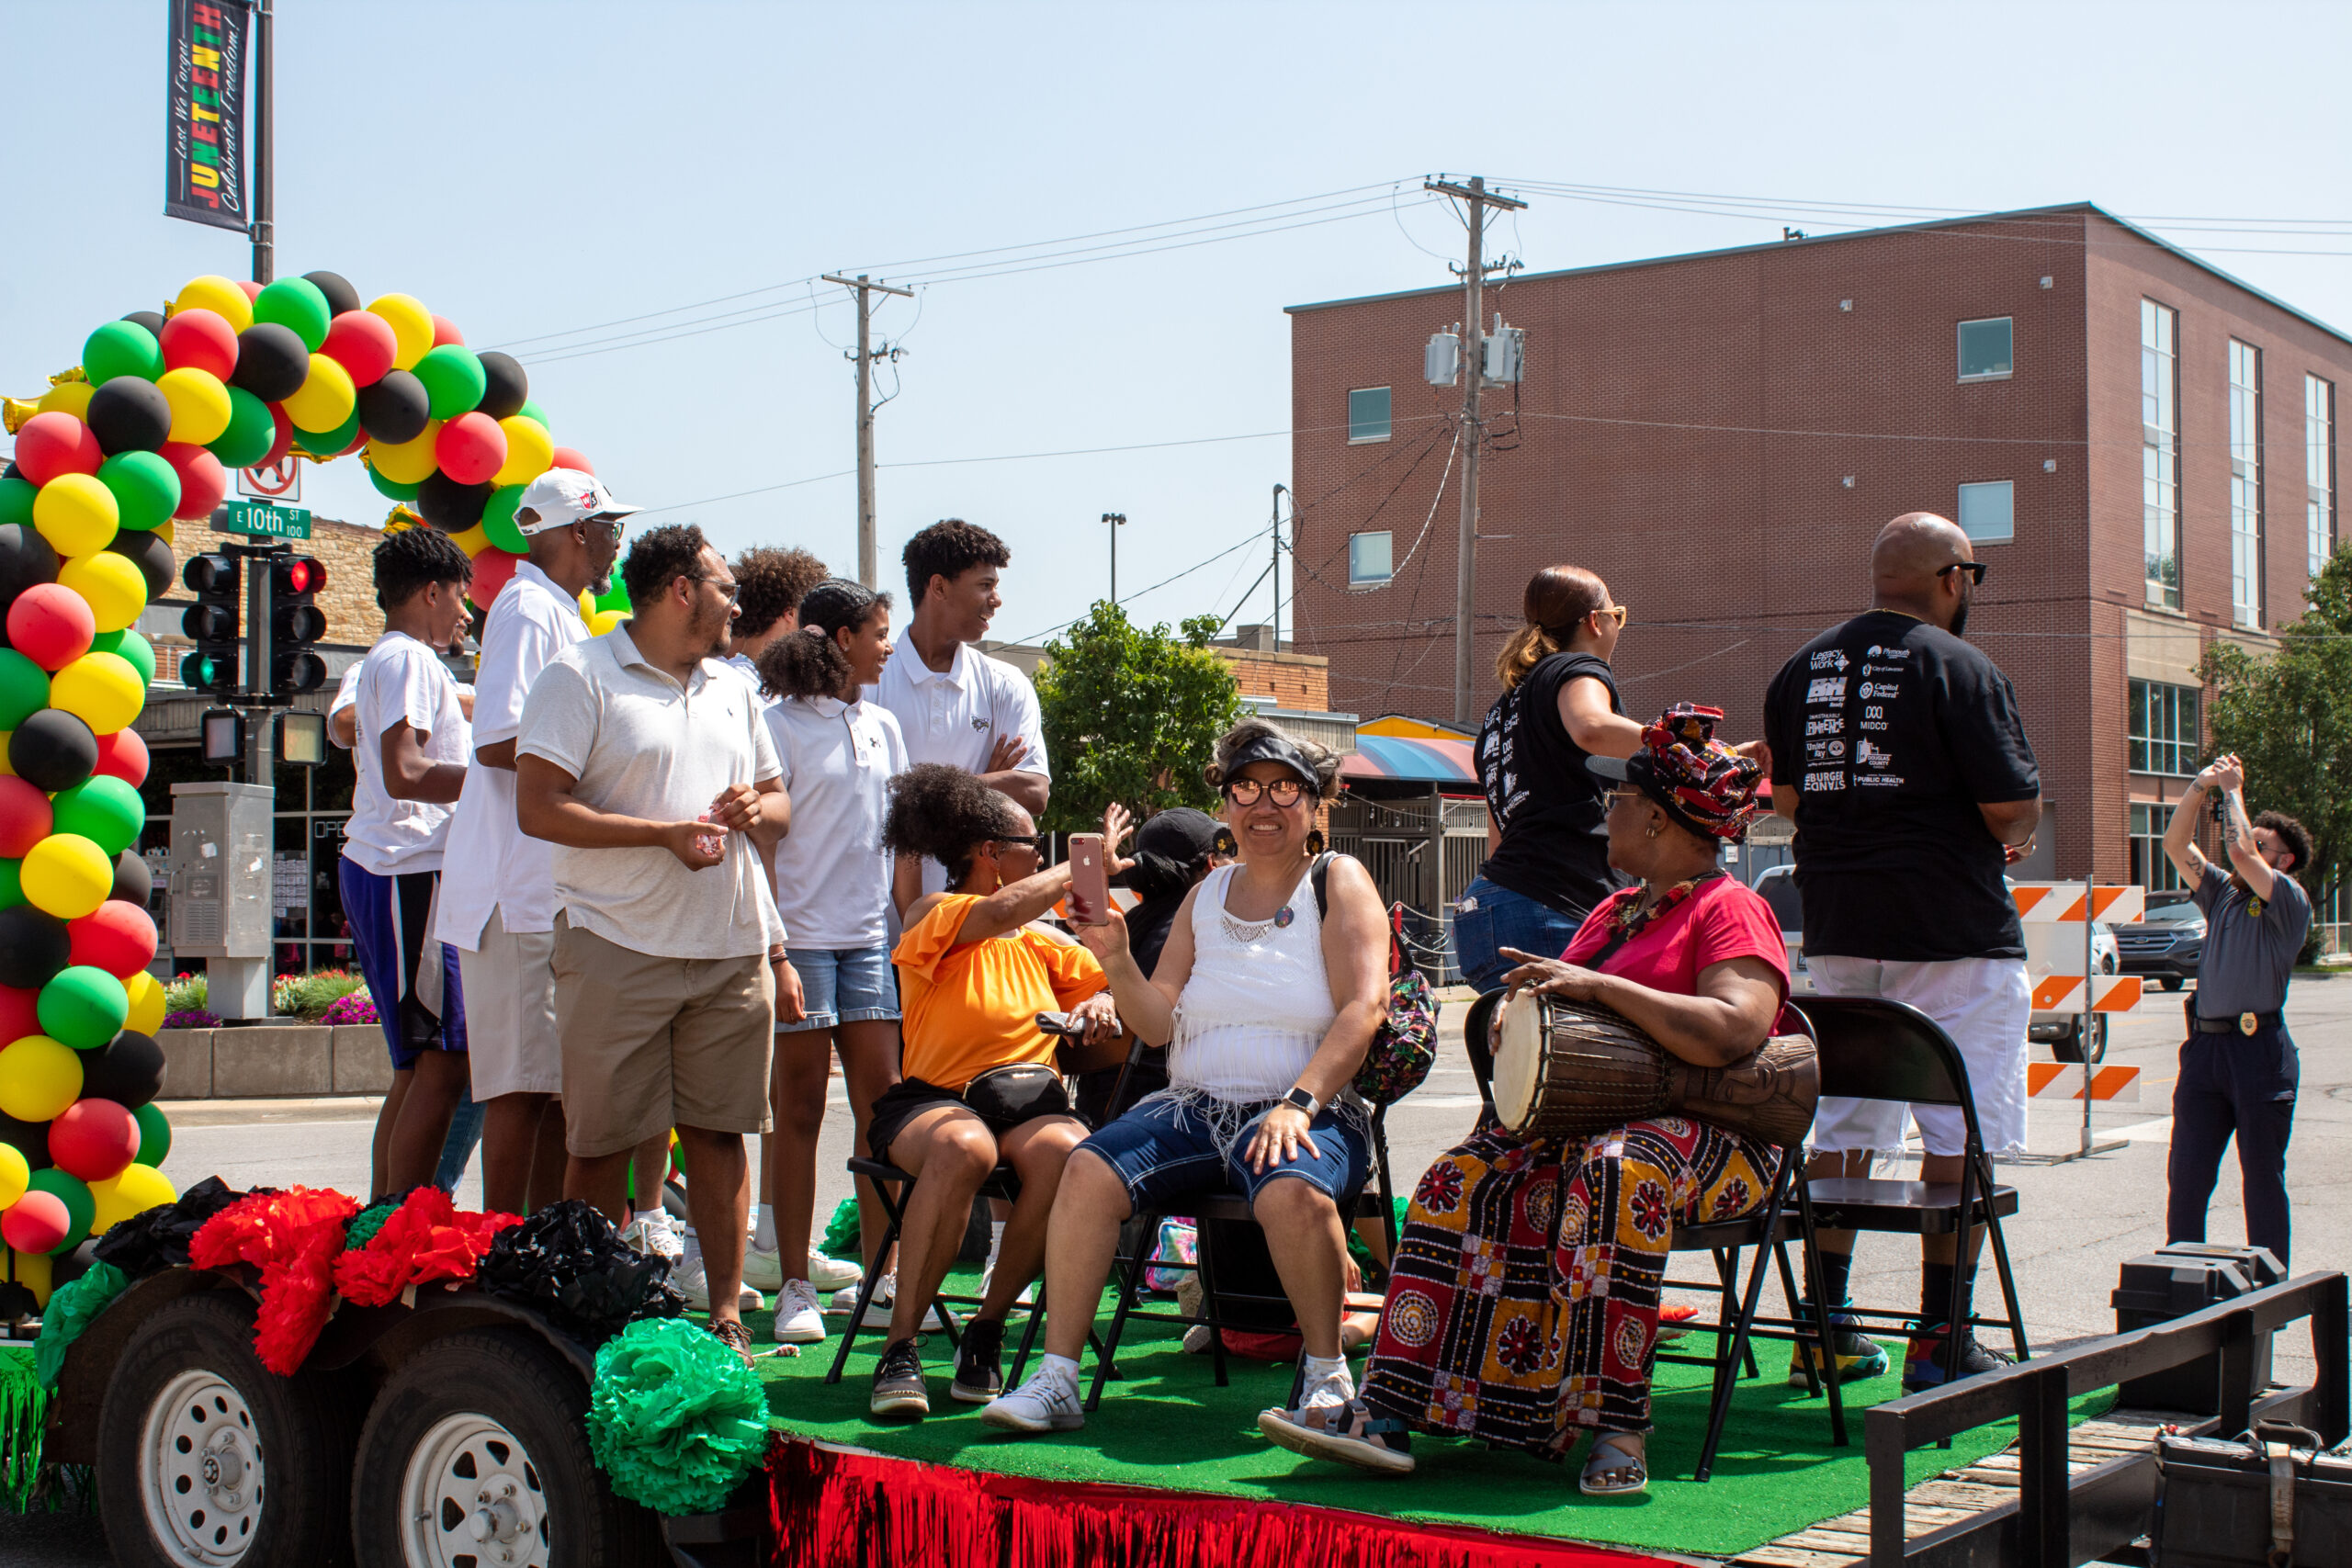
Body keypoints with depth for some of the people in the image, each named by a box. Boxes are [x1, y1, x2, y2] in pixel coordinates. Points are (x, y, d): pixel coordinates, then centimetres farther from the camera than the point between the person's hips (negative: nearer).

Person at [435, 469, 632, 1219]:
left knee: (560, 1082, 11)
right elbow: (497, 743, -20)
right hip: (522, 894, -10)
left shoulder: (560, 614, 21)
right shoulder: (529, 609, -11)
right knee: (523, 1084, -7)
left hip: (559, 890, 10)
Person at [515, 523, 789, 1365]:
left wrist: (754, 809, 1)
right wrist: (667, 833, -15)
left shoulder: (732, 690, 19)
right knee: (602, 1141, 0)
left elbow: (778, 800, 26)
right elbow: (538, 808, -11)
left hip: (732, 945, 5)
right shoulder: (582, 675, -3)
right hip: (620, 944, -5)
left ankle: (726, 1316, 12)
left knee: (718, 1132, 6)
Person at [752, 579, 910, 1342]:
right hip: (801, 935, -5)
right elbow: (760, 844, -9)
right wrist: (774, 955, -15)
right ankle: (795, 1288, 7)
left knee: (881, 1103, 1)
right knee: (799, 1108, 0)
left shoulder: (881, 725, 13)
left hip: (871, 937, 5)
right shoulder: (781, 725, -5)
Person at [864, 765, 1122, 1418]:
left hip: (1027, 1101, 4)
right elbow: (1000, 912, -19)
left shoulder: (1040, 943, 20)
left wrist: (1100, 1003, 4)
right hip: (934, 1101, -4)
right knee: (964, 1148, -40)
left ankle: (988, 1327, -14)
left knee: (1065, 1152, -32)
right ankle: (901, 1347, -29)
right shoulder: (930, 917, 1)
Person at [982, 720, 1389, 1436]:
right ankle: (1056, 1380, -18)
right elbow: (1158, 1023, 15)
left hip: (1309, 1113, -4)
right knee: (1089, 1169, -21)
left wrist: (1298, 1104, -21)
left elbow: (1363, 1008, -9)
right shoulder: (1207, 895, 19)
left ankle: (1327, 1377, -18)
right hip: (1194, 1106, 4)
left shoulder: (1337, 882, 5)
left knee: (1292, 1190, -38)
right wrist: (1116, 961, -5)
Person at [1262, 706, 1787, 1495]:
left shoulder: (1729, 910, -4)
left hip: (1708, 1134, -7)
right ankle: (1389, 1416, -25)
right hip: (1589, 1119, 7)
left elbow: (1735, 1030, -22)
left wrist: (1596, 986, -22)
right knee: (1468, 1179, -17)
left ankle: (1618, 1427, -36)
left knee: (1615, 1171, -39)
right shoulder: (1617, 910, 23)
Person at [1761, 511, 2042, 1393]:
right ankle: (1941, 1339, 1)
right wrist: (2014, 835, 8)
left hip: (1837, 927, 6)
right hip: (1955, 932, -6)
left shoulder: (1802, 669, 9)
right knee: (1961, 1134, 1)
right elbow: (2012, 805, -13)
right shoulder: (1961, 669, -11)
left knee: (1844, 1125, 13)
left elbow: (1785, 797, 17)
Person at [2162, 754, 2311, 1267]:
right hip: (2205, 1047, 6)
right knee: (2185, 1175, 2)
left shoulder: (2291, 902, -1)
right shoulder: (2223, 894, 18)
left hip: (2259, 1052, -6)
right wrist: (2201, 787, 5)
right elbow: (2176, 844, 14)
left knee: (2263, 1178, 1)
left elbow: (2241, 851, -15)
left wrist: (2233, 790, -2)